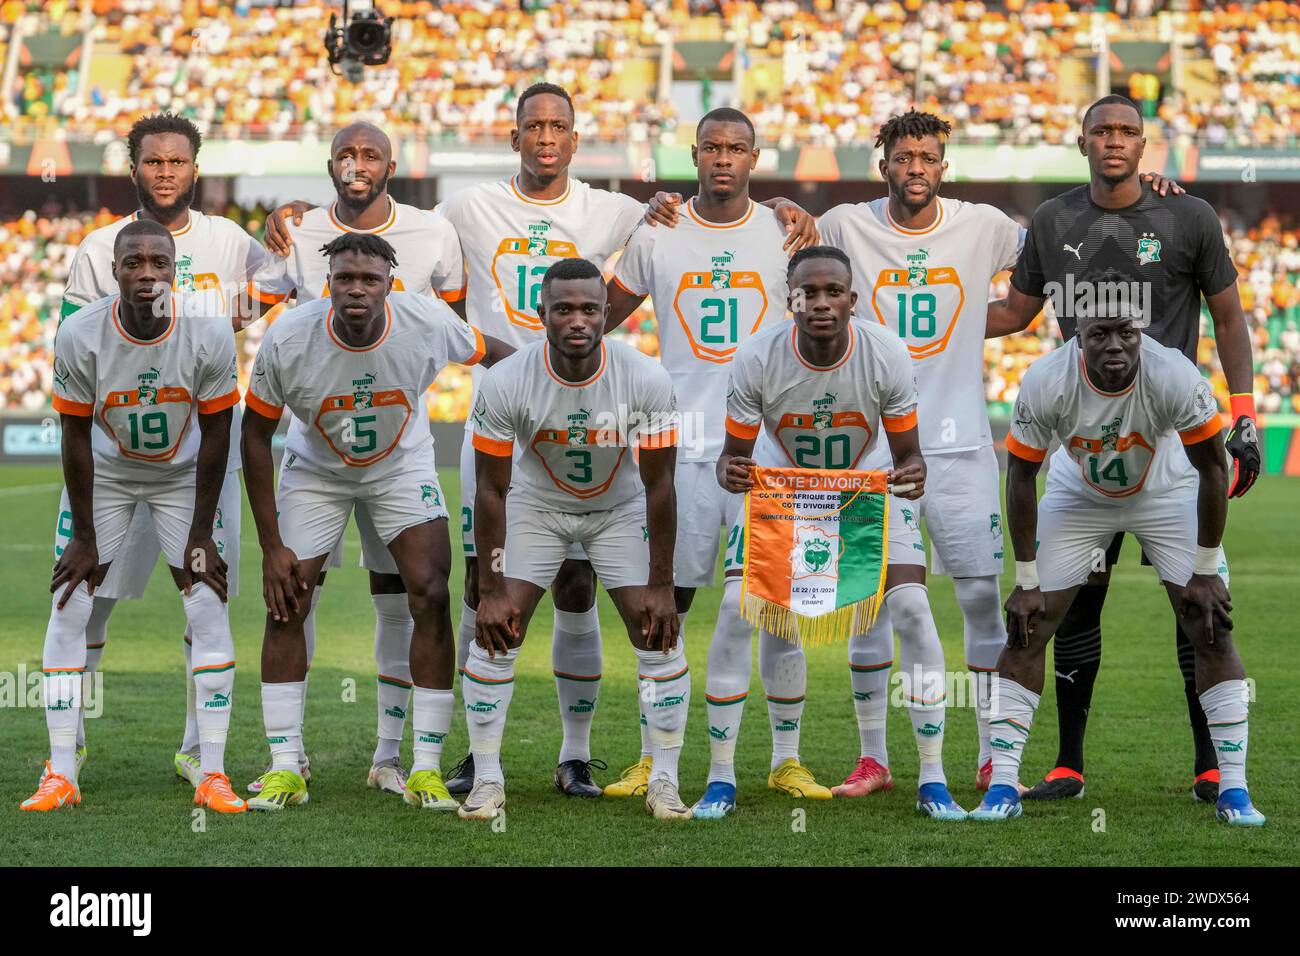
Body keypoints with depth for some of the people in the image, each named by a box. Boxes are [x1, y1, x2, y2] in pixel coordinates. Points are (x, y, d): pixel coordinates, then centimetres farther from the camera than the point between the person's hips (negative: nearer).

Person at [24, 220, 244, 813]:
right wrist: (84, 536, -10)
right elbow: (76, 437, -14)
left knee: (208, 611, -9)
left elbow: (215, 434, -14)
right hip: (106, 473, 0)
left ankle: (212, 775, -3)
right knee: (68, 612, -7)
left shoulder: (208, 330, -25)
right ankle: (61, 776, -1)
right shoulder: (80, 335, -26)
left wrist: (201, 536, -11)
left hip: (182, 475, 0)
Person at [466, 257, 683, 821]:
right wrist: (490, 590, -16)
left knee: (658, 635, -9)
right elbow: (492, 490, -17)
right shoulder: (505, 384, -28)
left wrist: (661, 586, -15)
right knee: (495, 634, -9)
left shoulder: (646, 380, -28)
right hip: (536, 505, 0)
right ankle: (487, 781, 4)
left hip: (620, 510, 0)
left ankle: (664, 784, 5)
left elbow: (658, 487, -18)